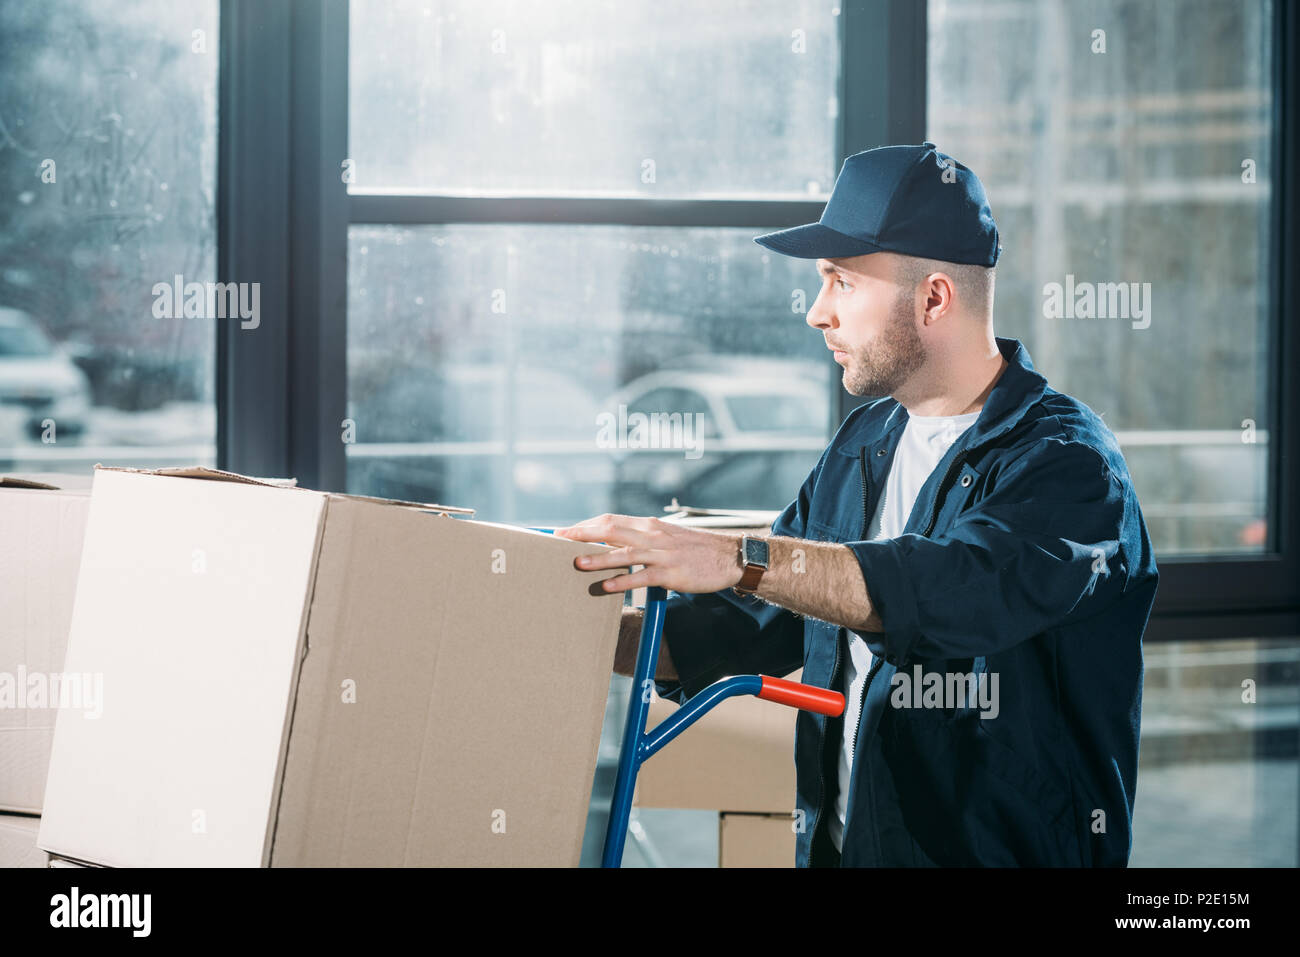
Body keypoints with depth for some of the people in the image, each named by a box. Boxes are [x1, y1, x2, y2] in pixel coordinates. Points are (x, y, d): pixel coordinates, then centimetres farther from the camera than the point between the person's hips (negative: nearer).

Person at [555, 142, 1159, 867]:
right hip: (837, 845, 6)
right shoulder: (862, 446, 15)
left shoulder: (1065, 460, -10)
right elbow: (751, 624, 21)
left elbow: (966, 587, -28)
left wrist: (739, 558, -34)